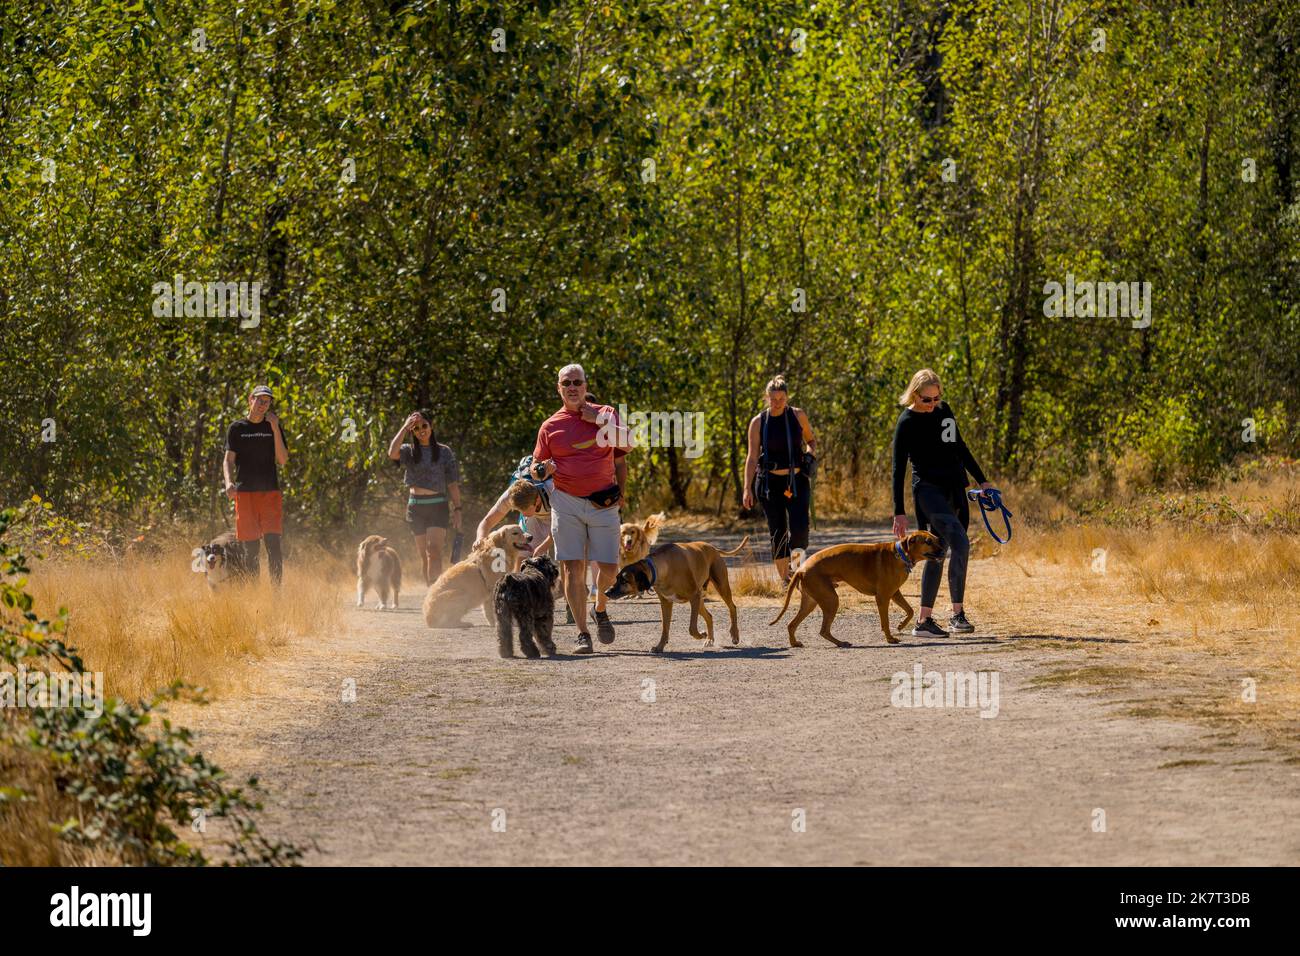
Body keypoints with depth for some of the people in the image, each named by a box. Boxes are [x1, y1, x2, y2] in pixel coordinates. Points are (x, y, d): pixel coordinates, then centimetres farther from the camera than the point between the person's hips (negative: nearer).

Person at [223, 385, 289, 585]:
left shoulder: (273, 427, 11)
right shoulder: (236, 429, 8)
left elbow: (282, 460, 2)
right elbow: (229, 460, 1)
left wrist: (275, 429, -6)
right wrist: (229, 482, -18)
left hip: (270, 493, 1)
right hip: (245, 492, -1)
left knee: (273, 543, -10)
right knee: (251, 548, -2)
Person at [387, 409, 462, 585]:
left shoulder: (444, 452, 4)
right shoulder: (410, 451, 7)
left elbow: (453, 484, 5)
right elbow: (392, 453, -16)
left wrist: (457, 510, -1)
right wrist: (405, 428, -12)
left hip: (437, 506, -3)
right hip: (415, 506, 3)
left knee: (434, 550, -19)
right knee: (424, 555, 6)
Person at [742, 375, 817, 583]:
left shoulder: (798, 416, 1)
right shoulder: (758, 422, -1)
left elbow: (811, 440, 17)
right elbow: (752, 457, 0)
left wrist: (811, 454, -6)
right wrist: (747, 489, -7)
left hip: (797, 481, 0)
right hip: (770, 482, 0)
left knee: (799, 528, -15)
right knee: (777, 532, 0)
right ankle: (784, 578, 8)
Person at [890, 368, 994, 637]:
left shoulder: (943, 410, 11)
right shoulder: (907, 421, -8)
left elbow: (959, 447, 22)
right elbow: (898, 468, -9)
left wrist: (981, 480, 20)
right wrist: (899, 512, -12)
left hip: (954, 491, 7)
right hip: (928, 490, -7)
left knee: (937, 554, 6)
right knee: (961, 543, -23)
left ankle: (924, 620, 9)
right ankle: (958, 613, -20)